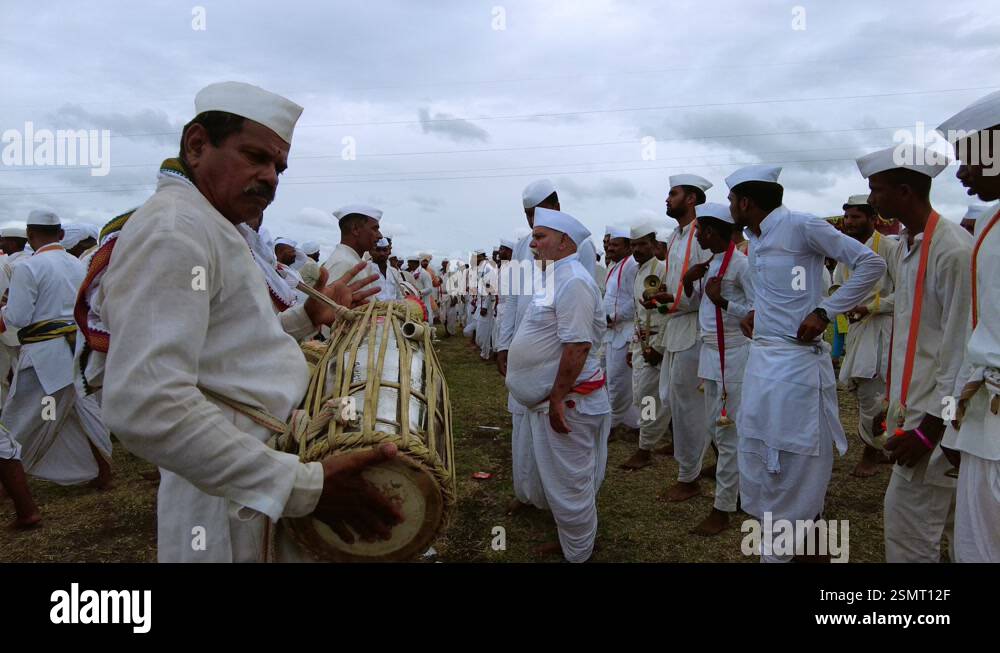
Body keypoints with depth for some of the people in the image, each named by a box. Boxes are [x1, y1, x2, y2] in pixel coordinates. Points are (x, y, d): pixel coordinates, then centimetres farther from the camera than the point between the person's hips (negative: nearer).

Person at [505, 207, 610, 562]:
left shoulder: (573, 281, -20)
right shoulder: (559, 277, 13)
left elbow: (577, 347, -26)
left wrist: (557, 399, -24)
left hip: (566, 403, -10)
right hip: (549, 400, 10)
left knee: (569, 487, 4)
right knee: (562, 482, 22)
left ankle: (577, 554, 20)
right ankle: (567, 542, 38)